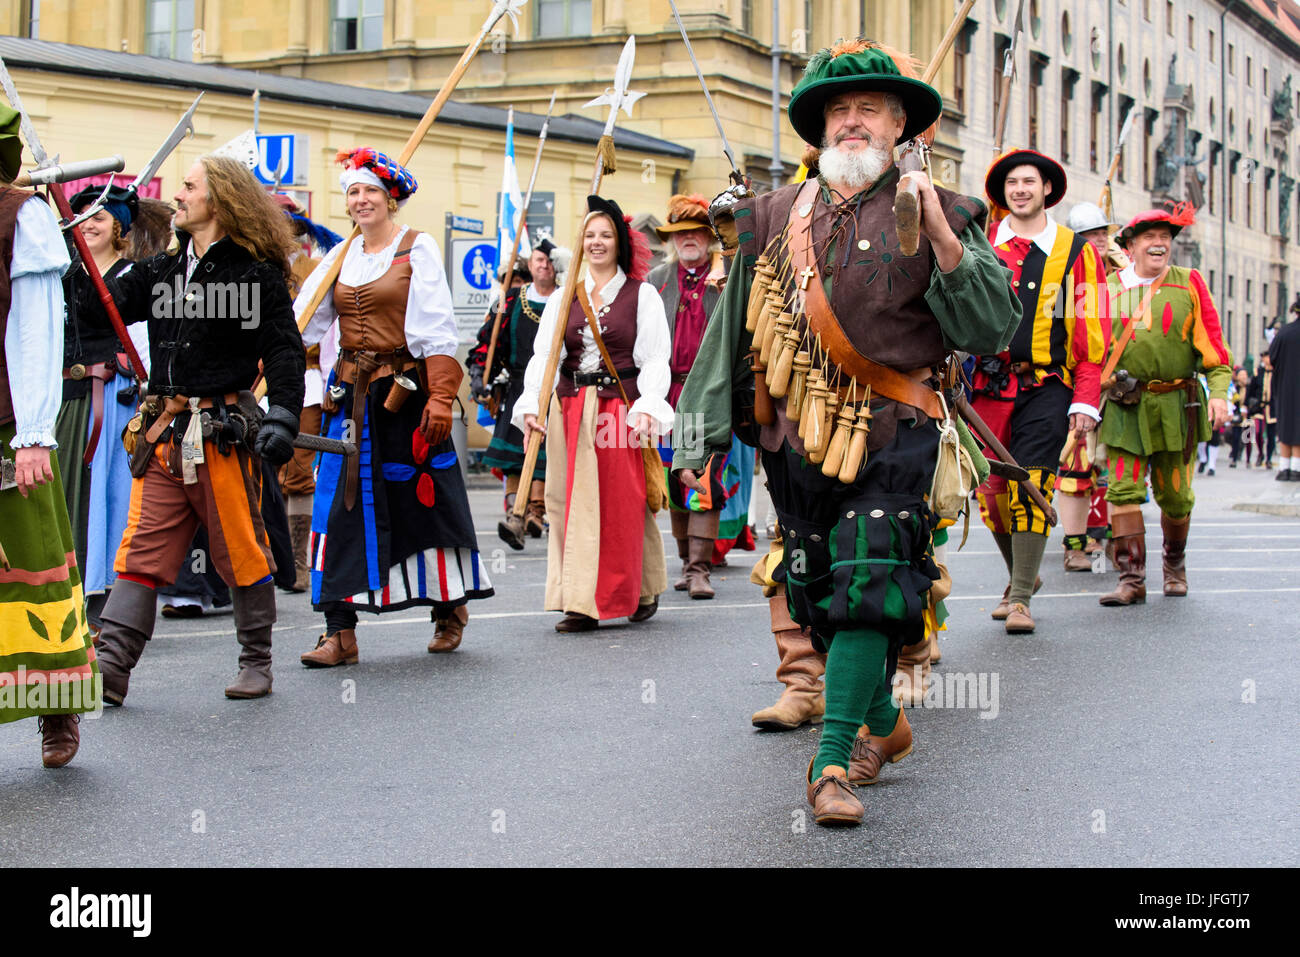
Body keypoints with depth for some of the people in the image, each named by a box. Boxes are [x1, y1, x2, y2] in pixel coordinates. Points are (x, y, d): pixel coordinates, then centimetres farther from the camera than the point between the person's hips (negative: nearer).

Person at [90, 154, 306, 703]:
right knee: (141, 550, 1)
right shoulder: (160, 272, 14)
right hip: (163, 433, 5)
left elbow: (284, 350, -9)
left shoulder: (257, 275, -3)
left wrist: (283, 415, -21)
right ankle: (110, 668, -2)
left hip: (223, 433, -5)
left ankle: (256, 662, 19)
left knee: (240, 550, 5)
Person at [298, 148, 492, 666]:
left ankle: (449, 608, 25)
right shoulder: (341, 256, 12)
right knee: (342, 506, -2)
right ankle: (341, 632, -1)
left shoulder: (417, 248, -3)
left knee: (422, 502, 4)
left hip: (405, 390, -4)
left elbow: (436, 328, -9)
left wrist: (440, 397, -16)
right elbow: (301, 323, 9)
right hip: (352, 395, 4)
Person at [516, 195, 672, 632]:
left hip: (621, 410, -3)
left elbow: (654, 360, -3)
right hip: (570, 411, 3)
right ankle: (582, 603, 2)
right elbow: (543, 355, 7)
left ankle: (642, 591, 16)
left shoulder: (642, 296, 3)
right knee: (575, 505, 0)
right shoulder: (564, 298, 12)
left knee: (624, 505, 0)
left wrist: (647, 408, -18)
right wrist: (531, 404, -7)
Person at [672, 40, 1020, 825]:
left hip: (892, 436, -4)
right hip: (797, 437, 4)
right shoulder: (774, 216, 12)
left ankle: (834, 763, -11)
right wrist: (701, 432, 11)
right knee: (819, 592, 11)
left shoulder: (939, 214, 3)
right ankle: (885, 721, 33)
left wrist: (944, 240, -17)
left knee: (865, 589, -15)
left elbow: (993, 329, -5)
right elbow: (731, 329, 16)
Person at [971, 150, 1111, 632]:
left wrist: (1086, 402, -3)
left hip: (1046, 389, -2)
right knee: (992, 493, 5)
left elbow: (1092, 334, 4)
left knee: (1031, 489, -11)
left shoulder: (1076, 252, 5)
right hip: (989, 387, 2)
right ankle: (1020, 574, 29)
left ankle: (1021, 599, -3)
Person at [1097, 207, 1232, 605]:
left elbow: (1212, 341, 3)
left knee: (1174, 494, 9)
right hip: (1125, 407, 0)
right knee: (1124, 490, -10)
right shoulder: (1110, 288, 6)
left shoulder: (1189, 283, 4)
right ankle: (1132, 579, -7)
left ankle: (1175, 564, 32)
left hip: (1176, 406, 0)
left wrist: (1218, 391, -8)